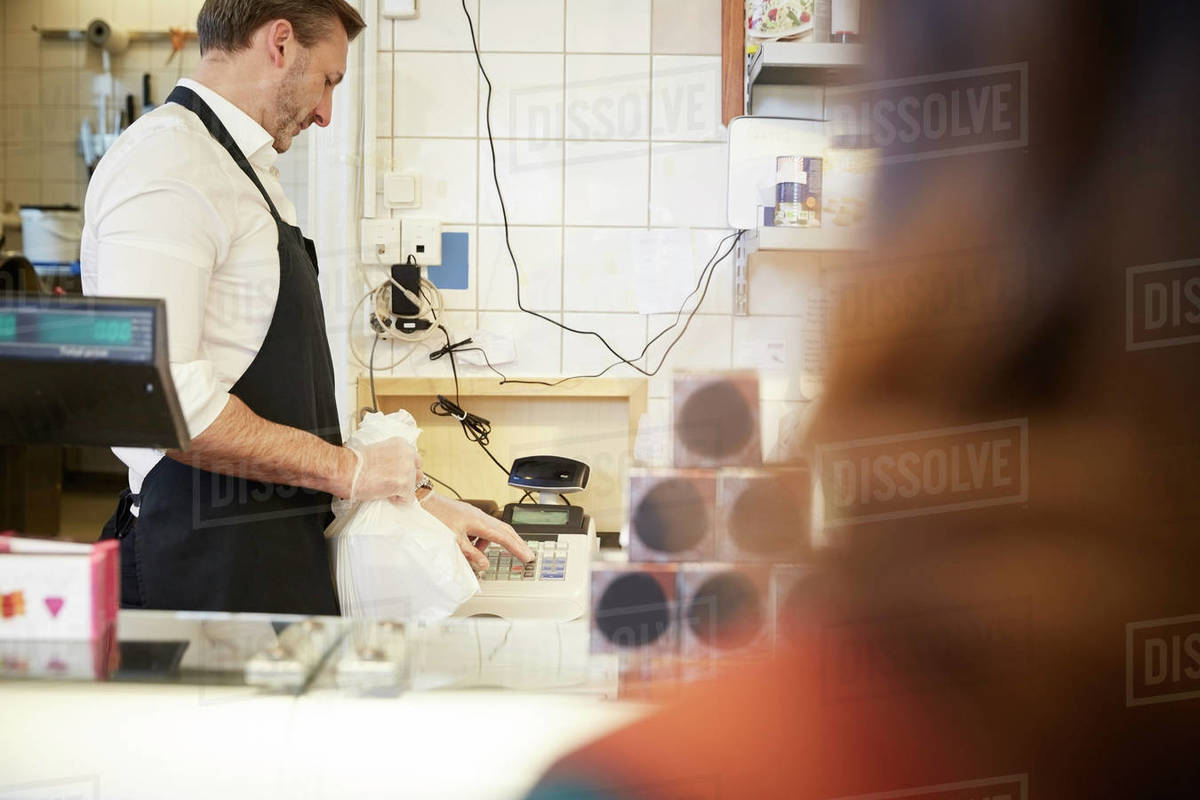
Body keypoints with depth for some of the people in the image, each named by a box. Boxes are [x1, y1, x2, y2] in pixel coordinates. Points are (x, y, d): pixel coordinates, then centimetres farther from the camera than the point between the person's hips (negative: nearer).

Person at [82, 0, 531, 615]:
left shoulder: (248, 175, 20)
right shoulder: (167, 162, -12)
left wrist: (414, 497, 17)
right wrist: (347, 468, -14)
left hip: (282, 560, 9)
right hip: (206, 575, -9)